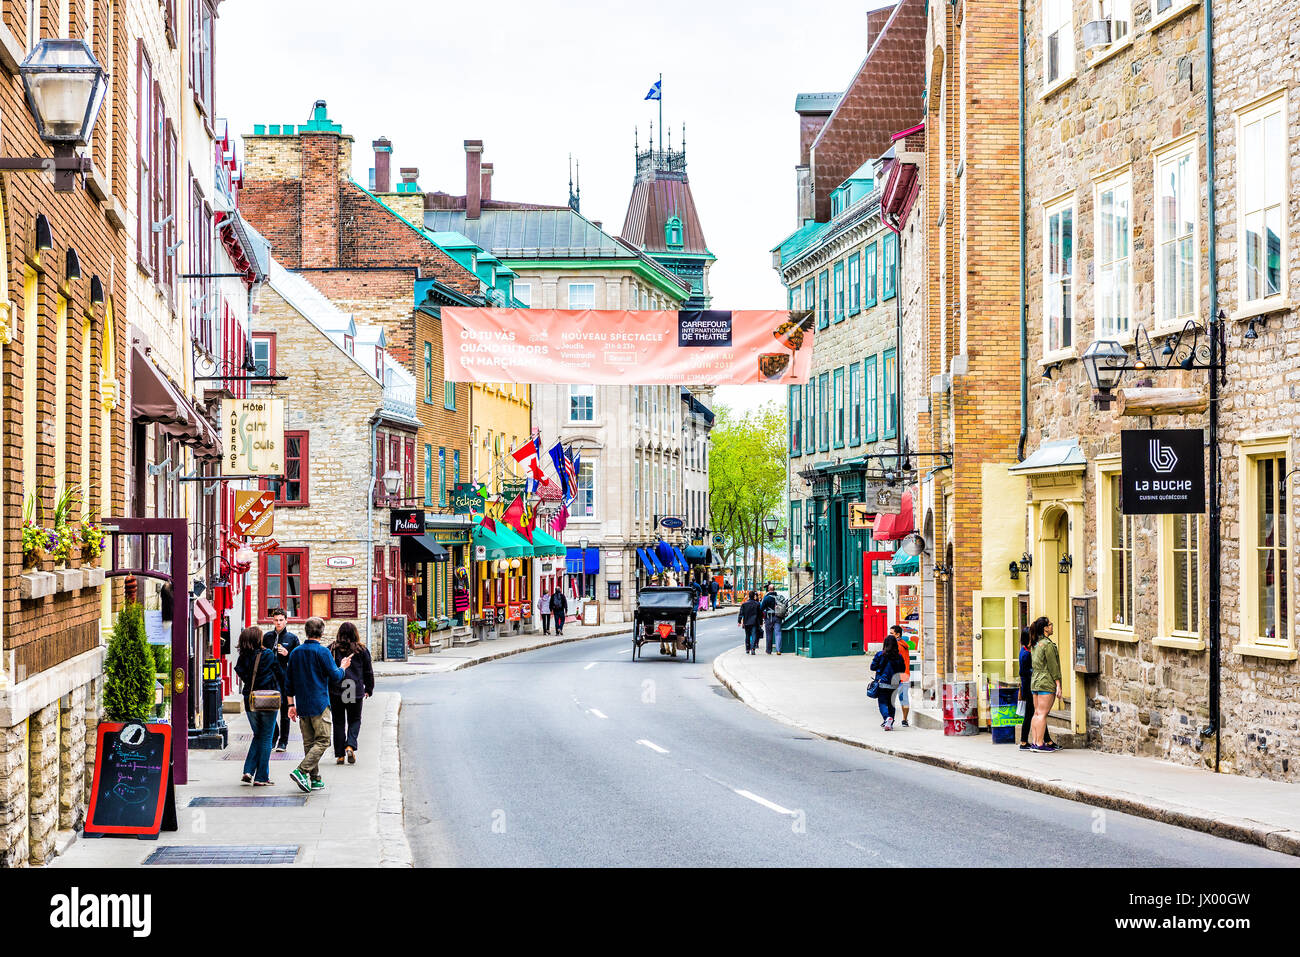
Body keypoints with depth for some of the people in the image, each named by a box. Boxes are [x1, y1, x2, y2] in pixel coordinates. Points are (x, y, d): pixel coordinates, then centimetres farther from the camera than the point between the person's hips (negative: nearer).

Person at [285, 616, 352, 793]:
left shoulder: (295, 652, 8)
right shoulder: (323, 652, -10)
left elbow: (289, 681, 11)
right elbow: (335, 676, -8)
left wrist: (291, 704, 16)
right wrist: (343, 667, 13)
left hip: (302, 705, 6)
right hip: (319, 704, -6)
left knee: (309, 742, 12)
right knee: (323, 741, -2)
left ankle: (315, 779, 12)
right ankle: (302, 771, -19)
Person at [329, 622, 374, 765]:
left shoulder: (332, 650, -2)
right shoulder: (362, 650, 0)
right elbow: (368, 672, 7)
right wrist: (369, 689, 19)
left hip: (335, 691, 0)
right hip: (356, 691, 0)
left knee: (338, 722, 9)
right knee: (354, 720, 13)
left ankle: (340, 754, 8)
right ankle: (350, 746, -9)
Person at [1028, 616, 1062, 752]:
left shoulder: (1035, 644, 14)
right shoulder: (1048, 644, -12)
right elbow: (1053, 666, -13)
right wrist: (1058, 685, -11)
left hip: (1035, 681, 8)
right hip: (1047, 682, -8)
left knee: (1037, 713, 10)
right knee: (1042, 713, -8)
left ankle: (1034, 742, 9)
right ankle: (1040, 744, -10)